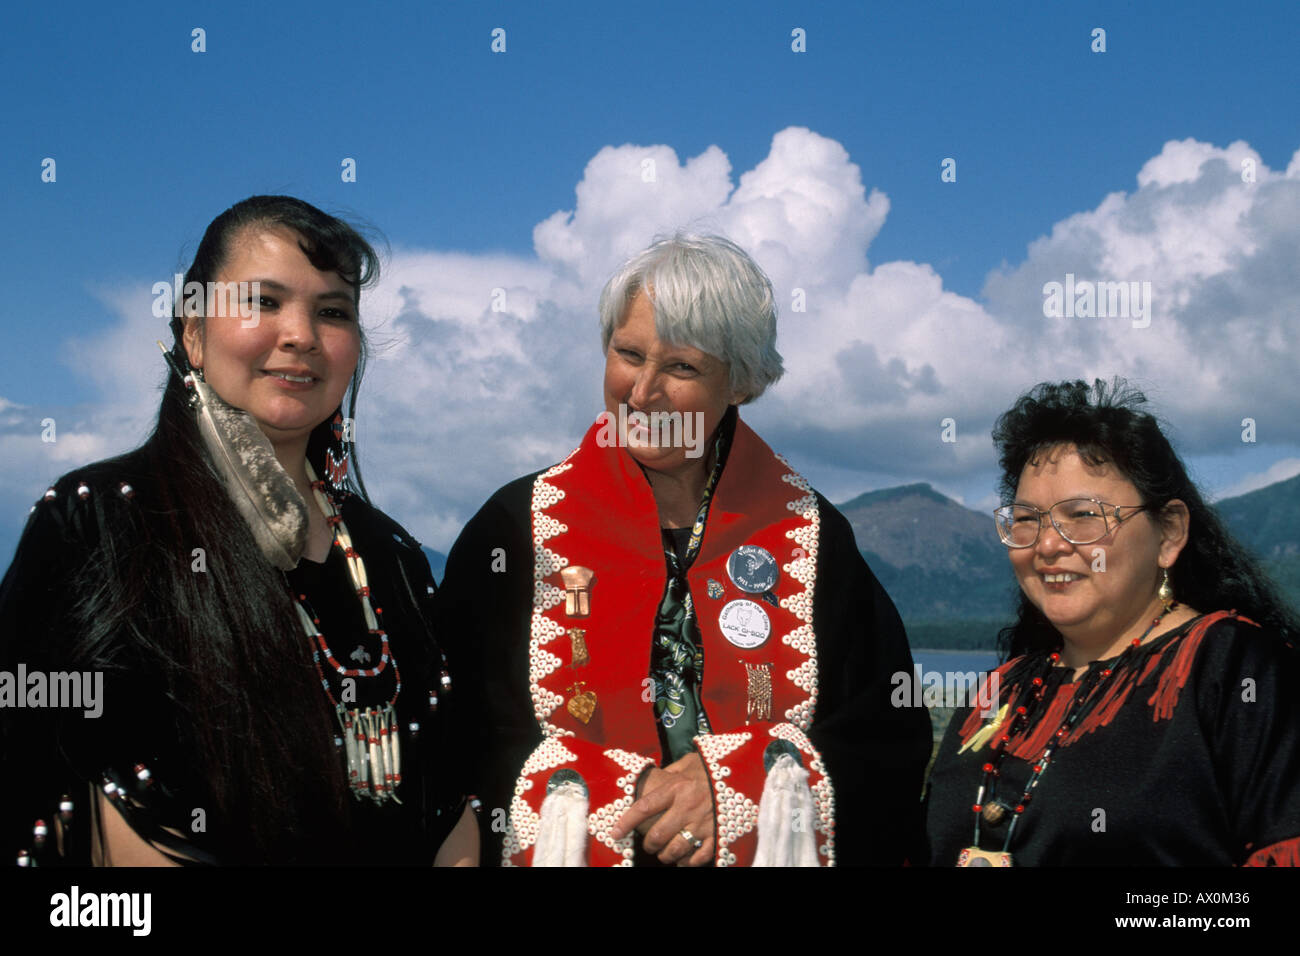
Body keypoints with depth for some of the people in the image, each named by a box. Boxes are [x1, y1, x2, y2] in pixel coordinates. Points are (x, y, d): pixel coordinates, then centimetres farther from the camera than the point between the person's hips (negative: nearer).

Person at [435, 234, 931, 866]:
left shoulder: (813, 536, 5)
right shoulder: (519, 526, 4)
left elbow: (892, 736, 1)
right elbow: (460, 732, -2)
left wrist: (731, 788, -12)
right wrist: (625, 797, -13)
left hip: (765, 848, 1)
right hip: (585, 847, -1)